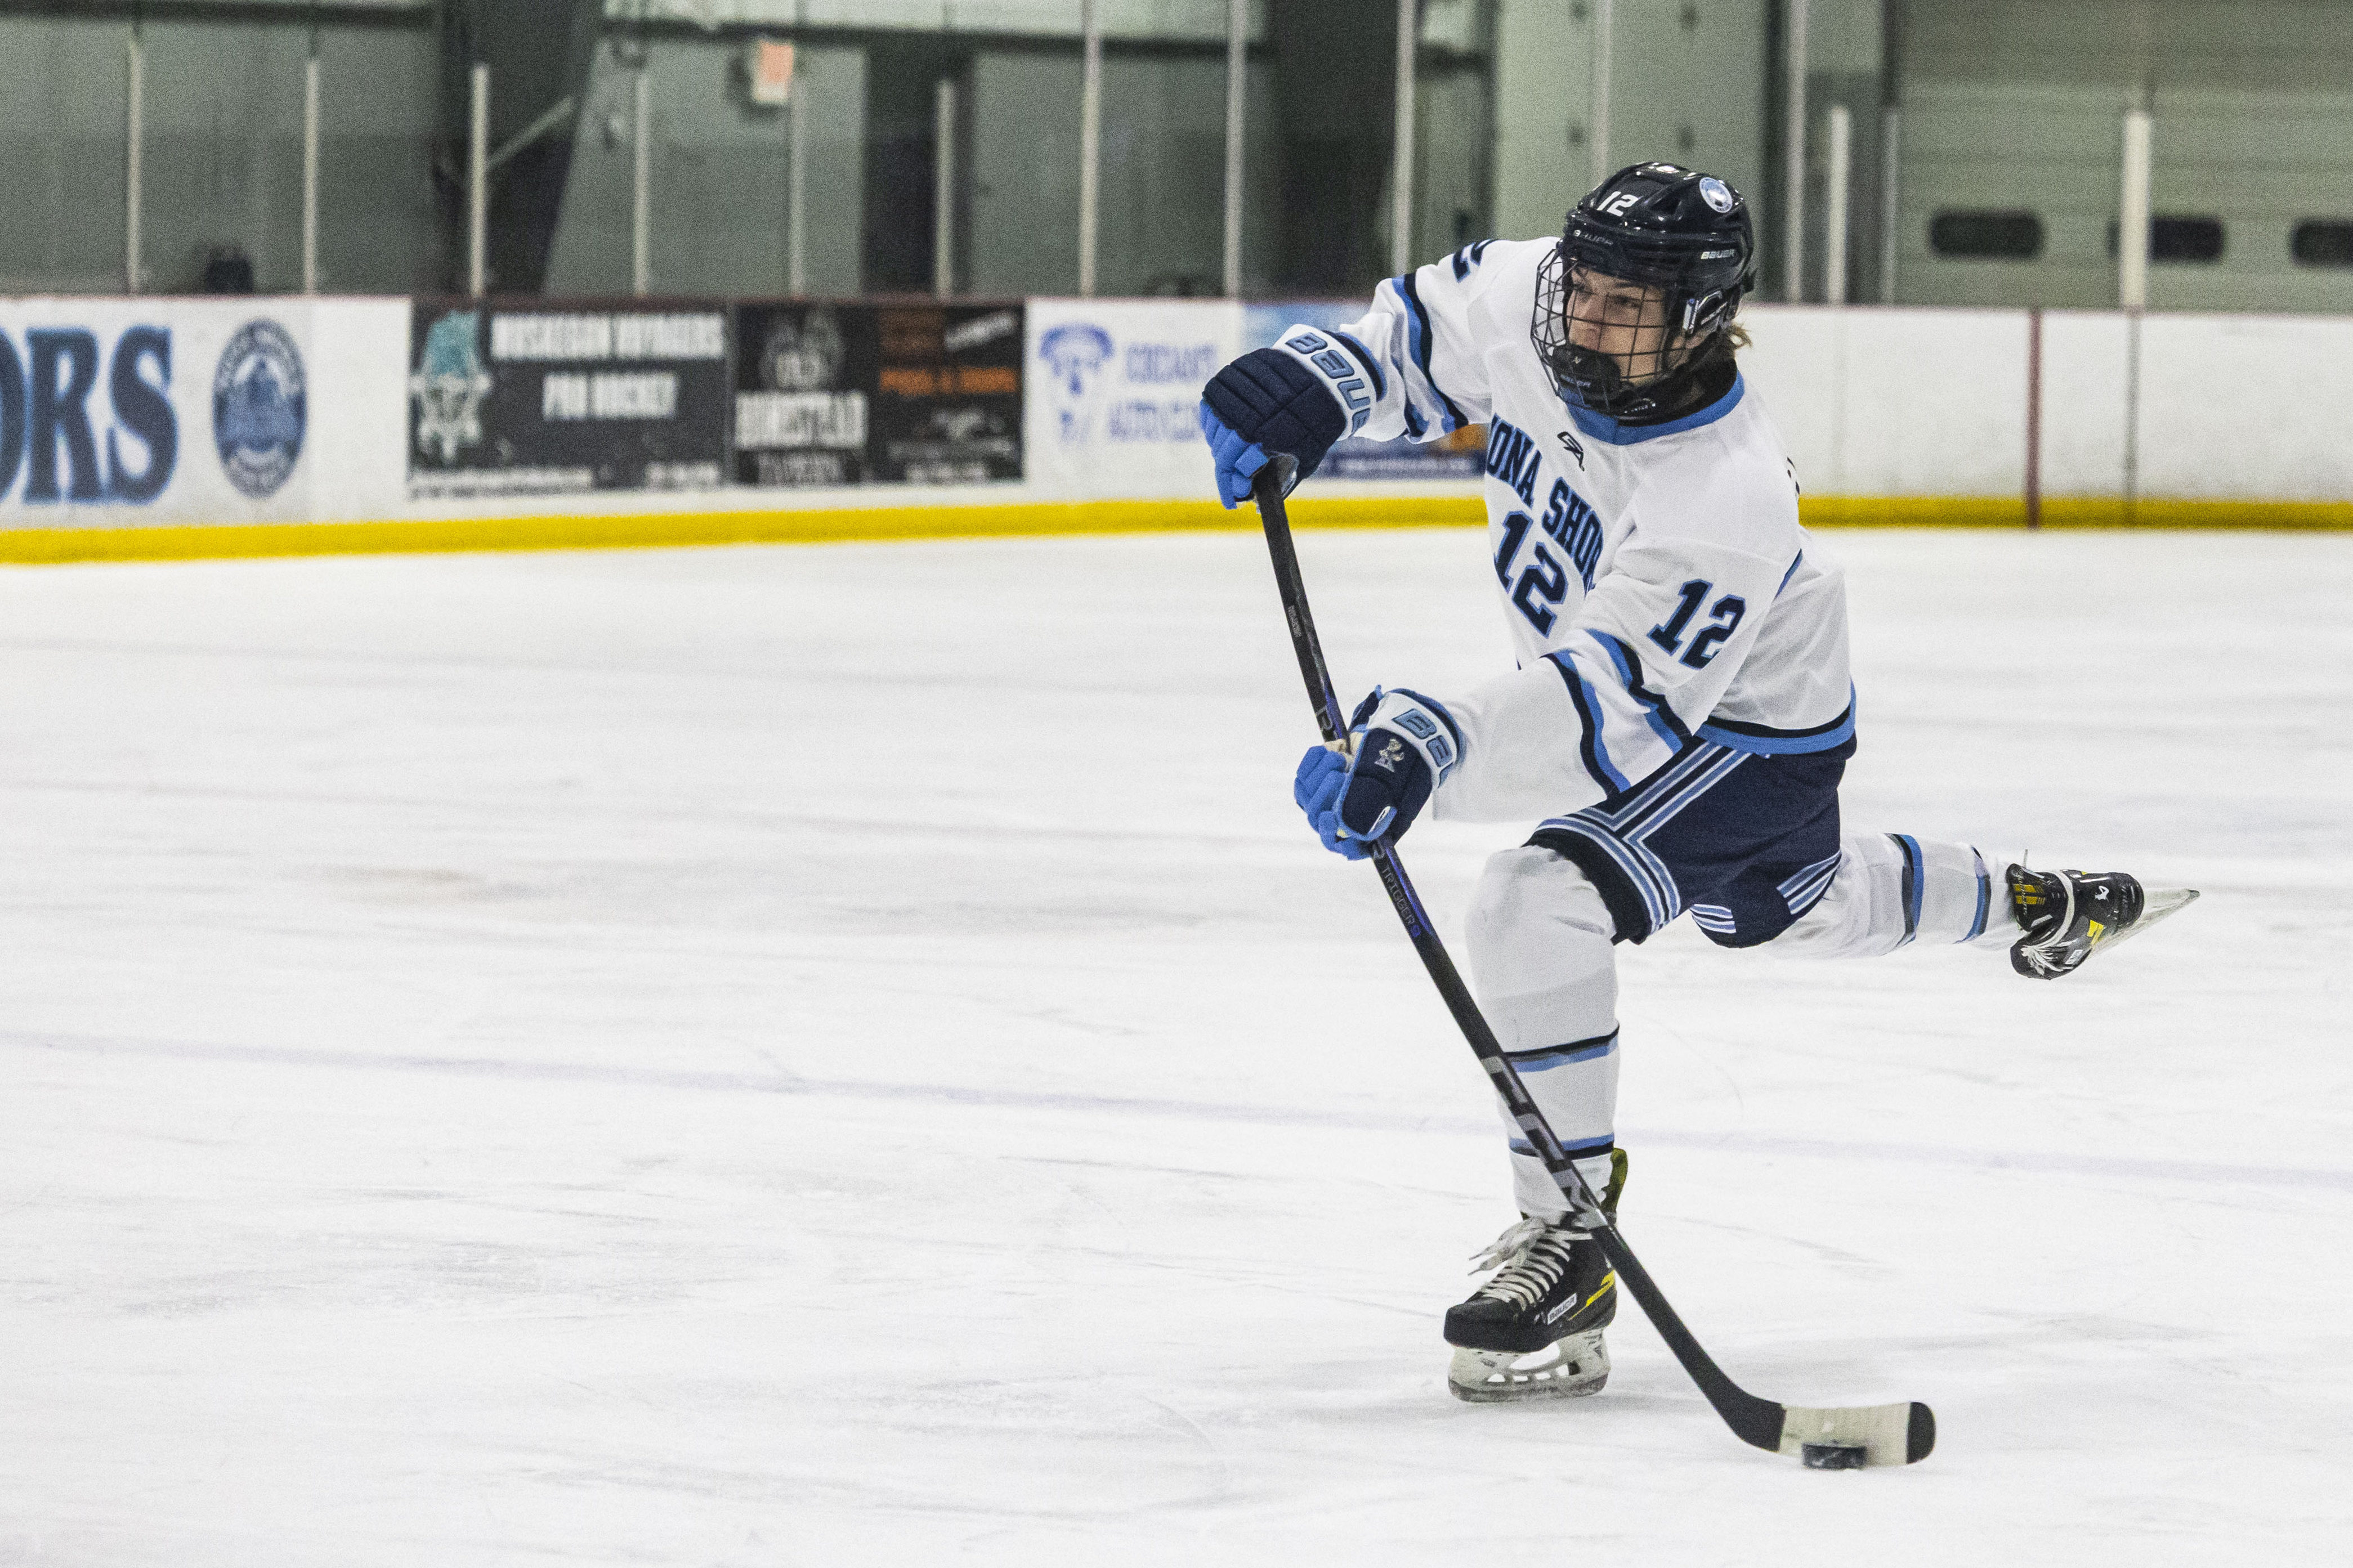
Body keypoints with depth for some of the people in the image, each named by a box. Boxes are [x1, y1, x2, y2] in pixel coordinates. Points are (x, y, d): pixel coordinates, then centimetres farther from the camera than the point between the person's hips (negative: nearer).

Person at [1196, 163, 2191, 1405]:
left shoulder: (1724, 506, -42)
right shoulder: (1520, 301, -24)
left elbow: (1610, 712, -48)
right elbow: (1418, 335, -2)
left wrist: (1431, 751, -62)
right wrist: (1311, 386, -22)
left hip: (1749, 729, -9)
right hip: (1603, 655, 9)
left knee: (1540, 907, -27)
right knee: (1789, 907, 32)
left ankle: (1571, 1252, -16)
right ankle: (2032, 908, 60)